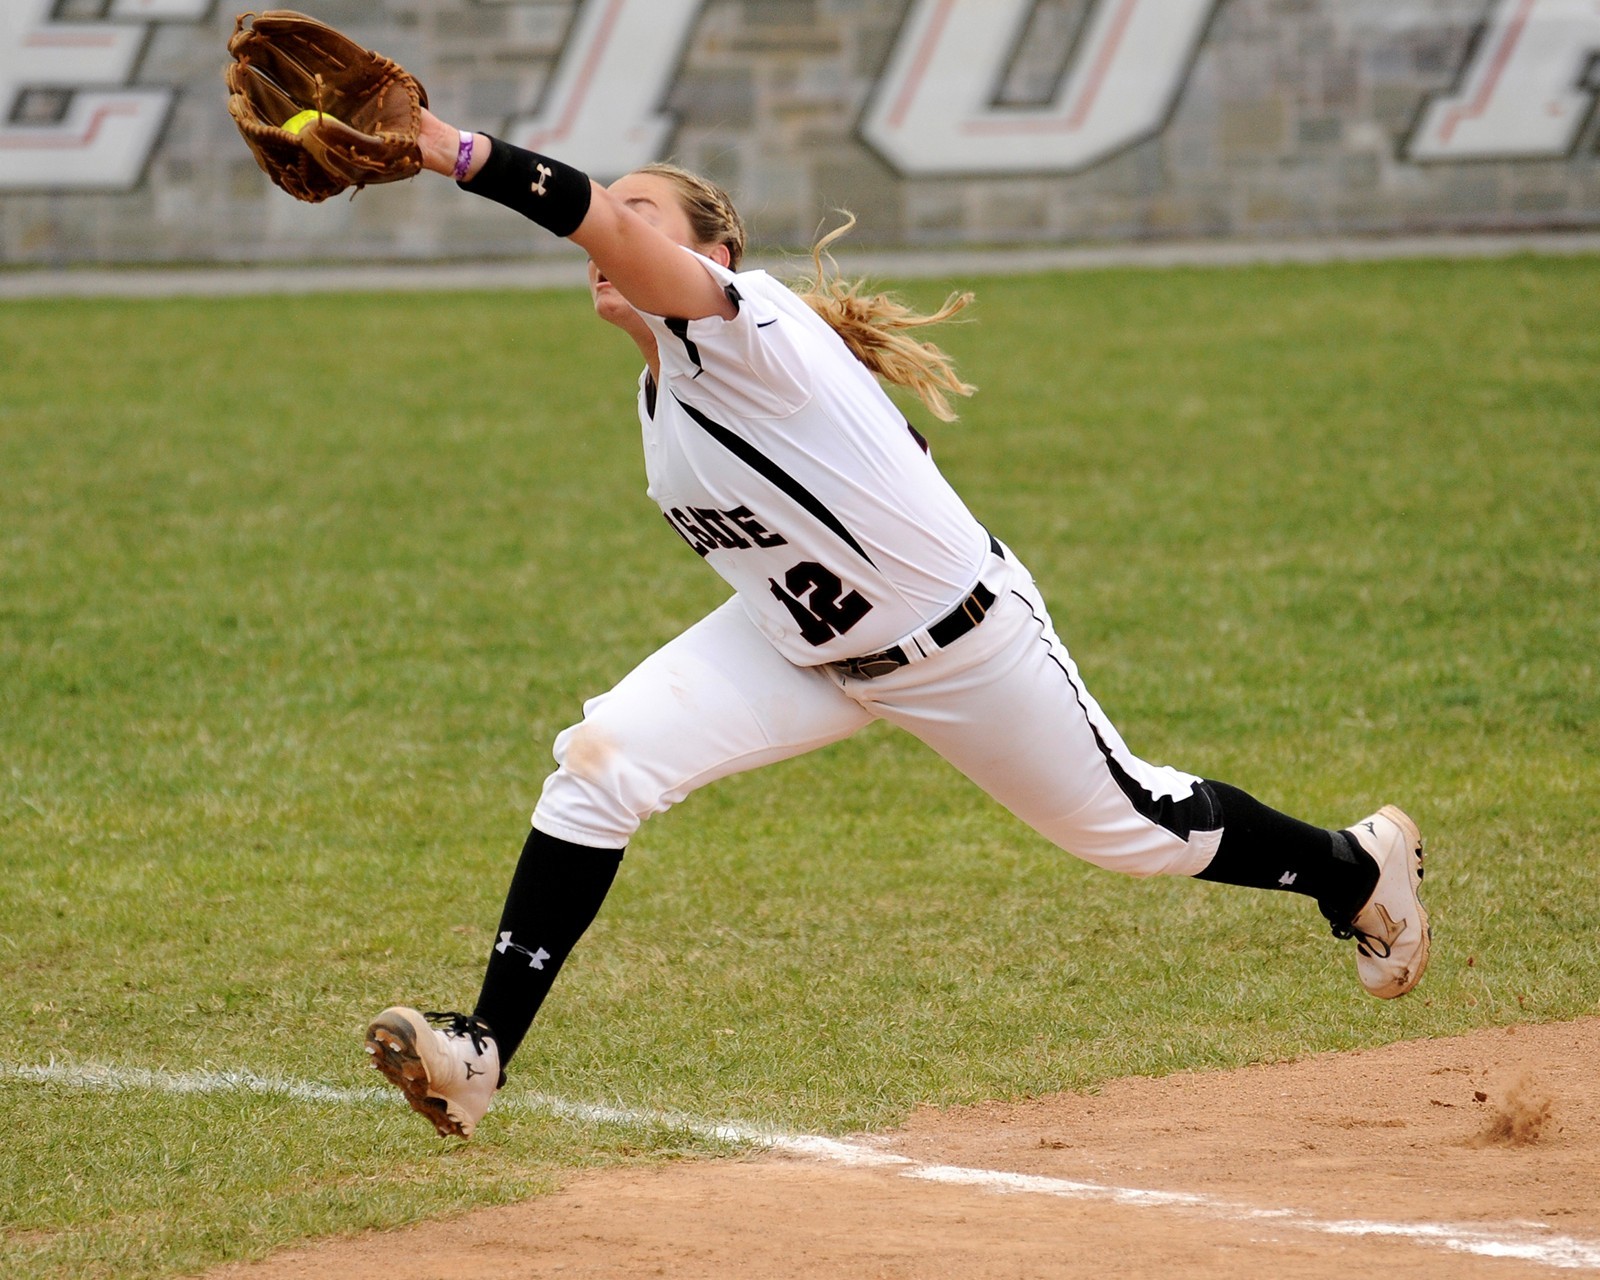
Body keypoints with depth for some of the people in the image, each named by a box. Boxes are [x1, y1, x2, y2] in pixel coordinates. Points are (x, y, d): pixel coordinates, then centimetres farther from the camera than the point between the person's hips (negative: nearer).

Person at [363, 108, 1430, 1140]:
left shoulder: (746, 325, -30)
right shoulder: (661, 398, -4)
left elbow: (604, 224, -48)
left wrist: (455, 152, -57)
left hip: (966, 647, -7)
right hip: (799, 648, 7)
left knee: (1132, 827, 13)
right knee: (601, 761, -14)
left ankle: (1357, 870, 41)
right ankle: (484, 1053, -15)